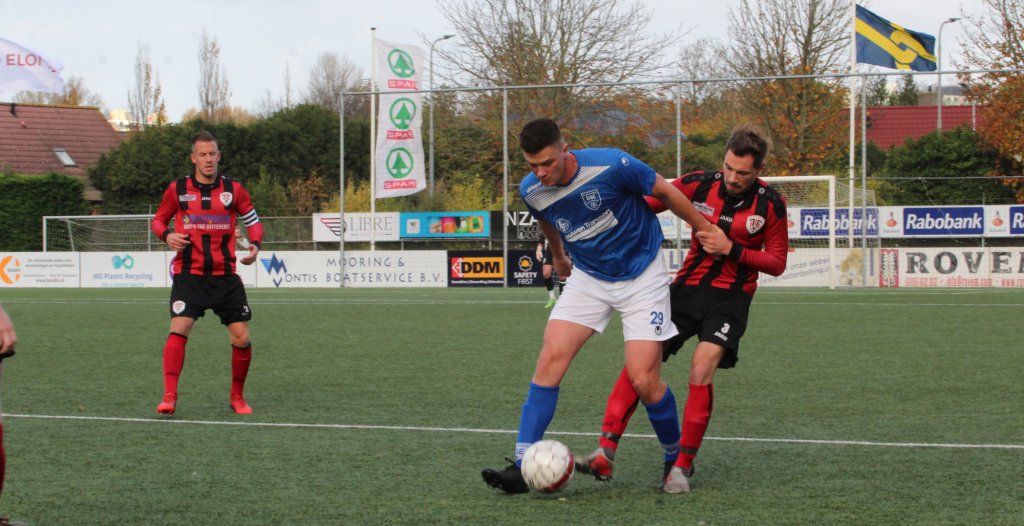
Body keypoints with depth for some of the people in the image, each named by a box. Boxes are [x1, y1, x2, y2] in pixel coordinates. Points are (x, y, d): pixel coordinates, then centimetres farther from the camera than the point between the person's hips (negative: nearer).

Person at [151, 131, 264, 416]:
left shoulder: (233, 189, 4)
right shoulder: (177, 190, 2)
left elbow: (253, 220, 15)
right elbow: (159, 219, 14)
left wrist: (255, 245, -4)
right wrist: (167, 235, -8)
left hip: (225, 276, 2)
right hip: (189, 274, -1)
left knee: (241, 338, -2)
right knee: (179, 330, -18)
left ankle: (237, 397, 17)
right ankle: (169, 396, -19)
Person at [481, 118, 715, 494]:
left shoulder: (611, 166, -26)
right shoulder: (531, 191, -9)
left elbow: (665, 192, -10)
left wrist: (706, 229, 1)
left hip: (642, 277, -4)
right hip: (588, 278, 4)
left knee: (644, 381, -12)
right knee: (550, 359, -14)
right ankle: (522, 468, -13)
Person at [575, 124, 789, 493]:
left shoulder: (770, 205, -6)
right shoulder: (700, 185, -2)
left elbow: (777, 263, 0)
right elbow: (644, 205, 6)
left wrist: (731, 249, -13)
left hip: (730, 297, -2)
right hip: (688, 285, 2)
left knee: (701, 371, -21)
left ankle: (682, 466, -8)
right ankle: (605, 455, -16)